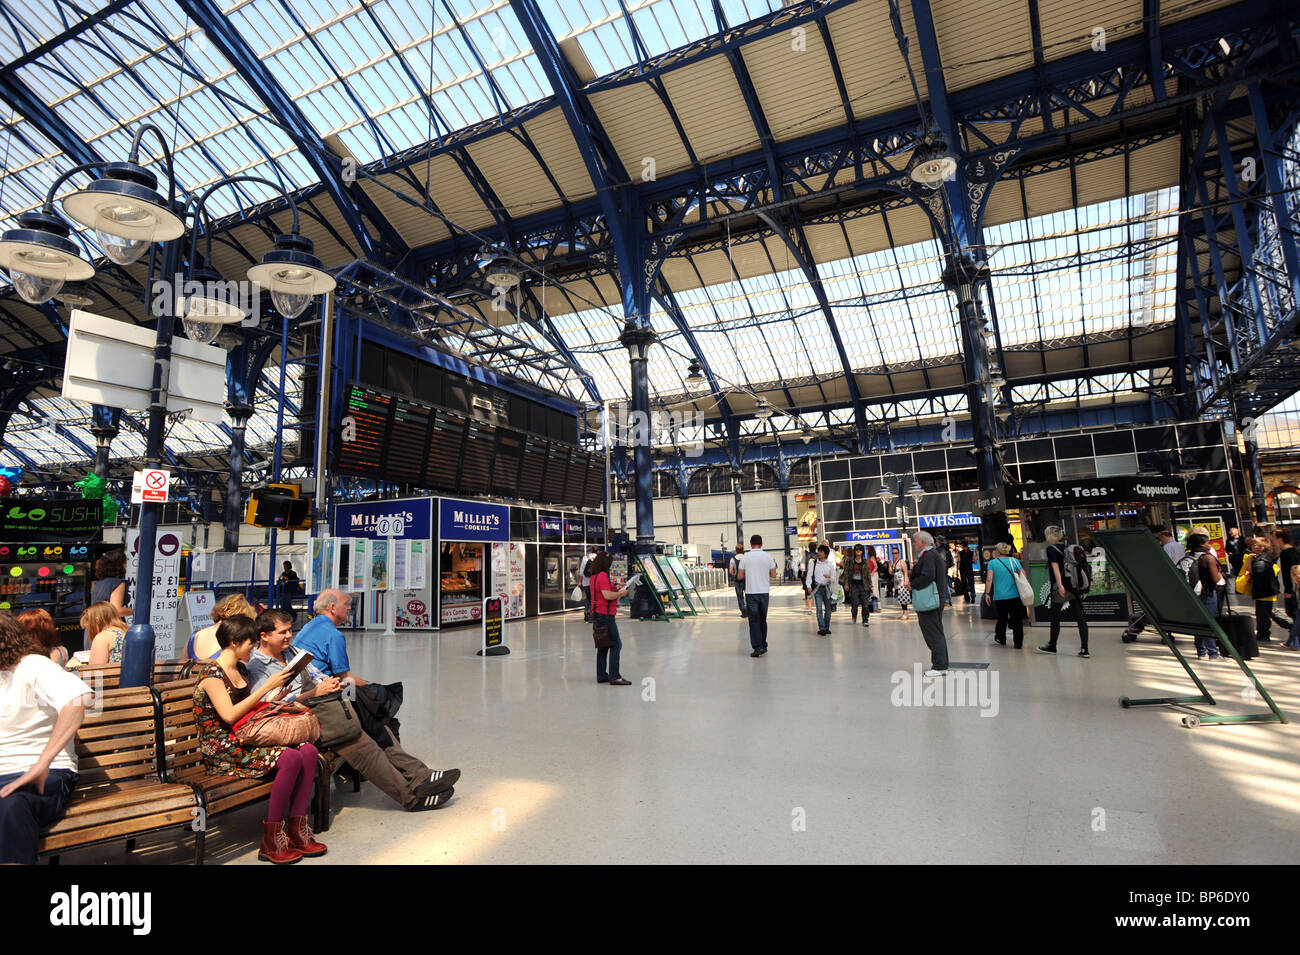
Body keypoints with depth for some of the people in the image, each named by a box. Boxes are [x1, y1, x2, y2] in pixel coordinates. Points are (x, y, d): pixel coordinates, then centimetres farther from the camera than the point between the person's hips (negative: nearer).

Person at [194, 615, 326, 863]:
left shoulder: (241, 670, 14)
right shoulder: (213, 672, -11)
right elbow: (229, 715, -20)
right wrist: (266, 687, -18)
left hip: (244, 738, 8)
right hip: (223, 749, -8)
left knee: (308, 750, -16)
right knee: (290, 758, -29)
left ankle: (296, 831, -12)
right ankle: (271, 842, -18)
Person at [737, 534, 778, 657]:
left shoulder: (745, 557, -5)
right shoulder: (768, 556, -1)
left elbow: (740, 576, -3)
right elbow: (773, 575, 1)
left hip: (751, 593, -2)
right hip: (764, 592, 2)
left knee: (754, 620, 0)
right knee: (763, 619, 16)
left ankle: (757, 647, -10)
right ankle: (763, 645, 24)